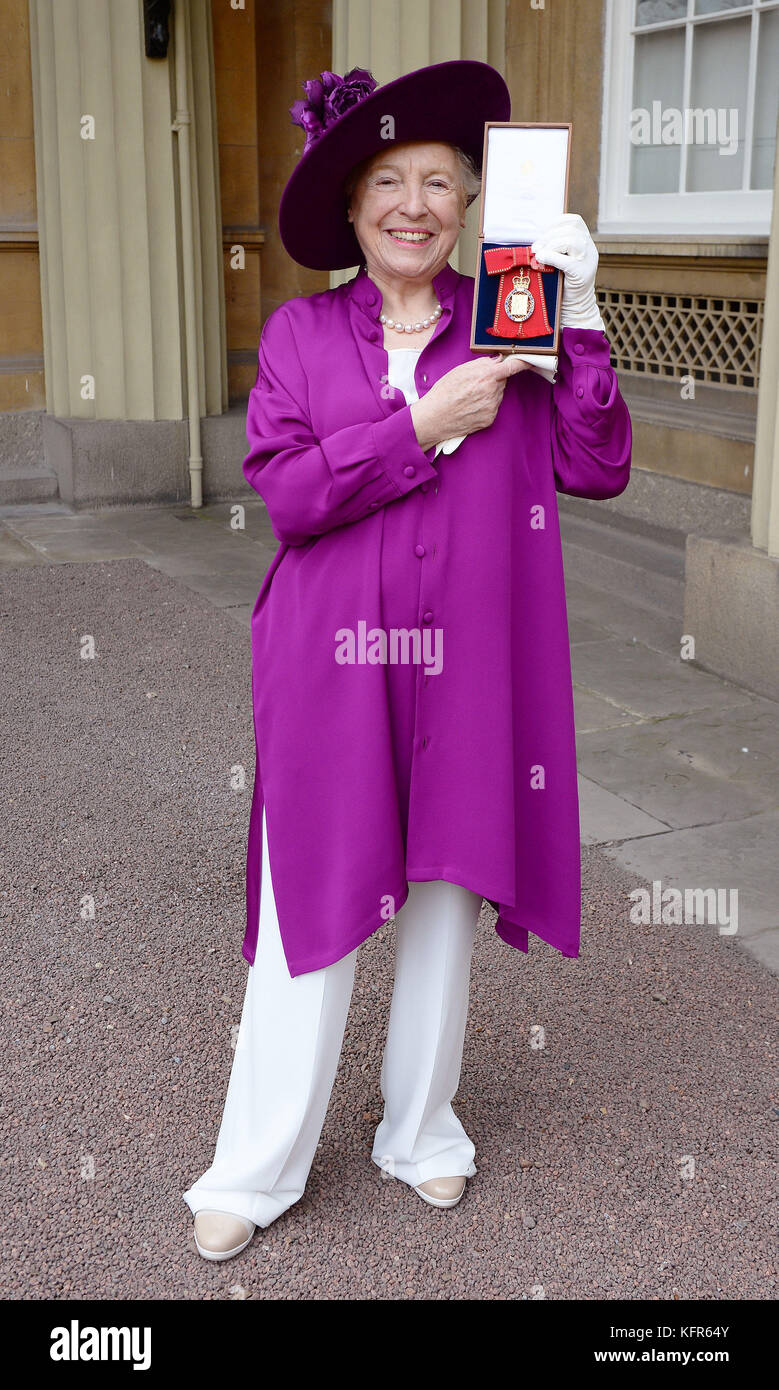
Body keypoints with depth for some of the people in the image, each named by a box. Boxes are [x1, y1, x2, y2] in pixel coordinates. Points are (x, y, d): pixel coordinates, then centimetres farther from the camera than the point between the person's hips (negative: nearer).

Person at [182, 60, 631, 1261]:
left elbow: (598, 469, -6)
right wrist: (423, 426, -15)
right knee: (311, 913, 4)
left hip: (465, 670, 1)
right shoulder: (300, 332, 3)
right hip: (332, 668, -1)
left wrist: (579, 313, -13)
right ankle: (256, 1170, 21)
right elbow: (282, 492, -9)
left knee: (443, 900, 14)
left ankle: (422, 1130, 35)